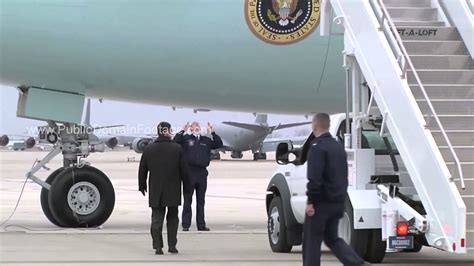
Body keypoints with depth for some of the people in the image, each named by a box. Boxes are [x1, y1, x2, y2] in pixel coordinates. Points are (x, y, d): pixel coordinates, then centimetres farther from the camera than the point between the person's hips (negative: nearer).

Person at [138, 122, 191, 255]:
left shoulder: (148, 149, 1)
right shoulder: (177, 149, -6)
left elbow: (142, 170, 7)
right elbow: (184, 170, -4)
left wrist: (142, 186, 19)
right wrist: (187, 187, 6)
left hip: (155, 192, 1)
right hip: (173, 191, -1)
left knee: (156, 219, 3)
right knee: (172, 218, 11)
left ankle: (158, 246, -3)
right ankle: (172, 245, 10)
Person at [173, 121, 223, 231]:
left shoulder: (206, 140, 13)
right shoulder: (186, 138, 2)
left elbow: (219, 144, 7)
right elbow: (175, 141, -13)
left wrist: (212, 133, -2)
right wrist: (183, 131, -20)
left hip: (202, 173, 4)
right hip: (189, 172, -4)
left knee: (201, 201, 9)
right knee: (187, 200, 0)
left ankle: (201, 224, 14)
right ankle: (186, 225, 4)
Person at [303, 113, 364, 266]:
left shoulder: (318, 147, -14)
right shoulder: (338, 147, 14)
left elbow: (314, 178, -21)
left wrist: (311, 201, -18)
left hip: (322, 202, -8)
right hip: (337, 202, 8)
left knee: (312, 240, 2)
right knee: (332, 237, 17)